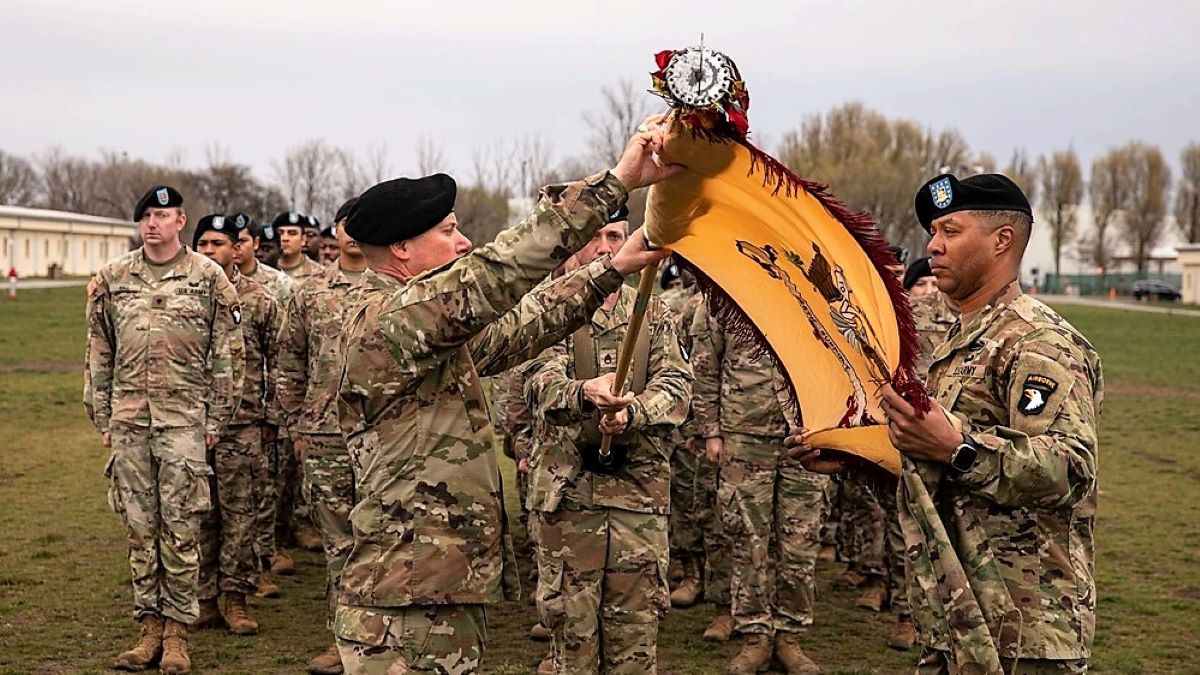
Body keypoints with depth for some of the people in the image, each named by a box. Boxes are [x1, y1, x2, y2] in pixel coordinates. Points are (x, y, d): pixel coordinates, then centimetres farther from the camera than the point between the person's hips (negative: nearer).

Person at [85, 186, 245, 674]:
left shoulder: (208, 277, 0)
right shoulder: (111, 279, 8)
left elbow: (227, 353, 1)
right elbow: (99, 353, 13)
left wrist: (217, 418, -2)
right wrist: (101, 418, 10)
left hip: (184, 419, -3)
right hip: (128, 421, 3)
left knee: (180, 529, 0)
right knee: (139, 528, 7)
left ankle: (176, 631, 8)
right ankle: (149, 626, 17)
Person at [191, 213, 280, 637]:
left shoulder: (260, 301, 3)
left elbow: (277, 360, 6)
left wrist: (276, 413, 2)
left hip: (242, 422, -2)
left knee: (240, 510, 1)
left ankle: (235, 598, 9)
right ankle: (205, 599, 15)